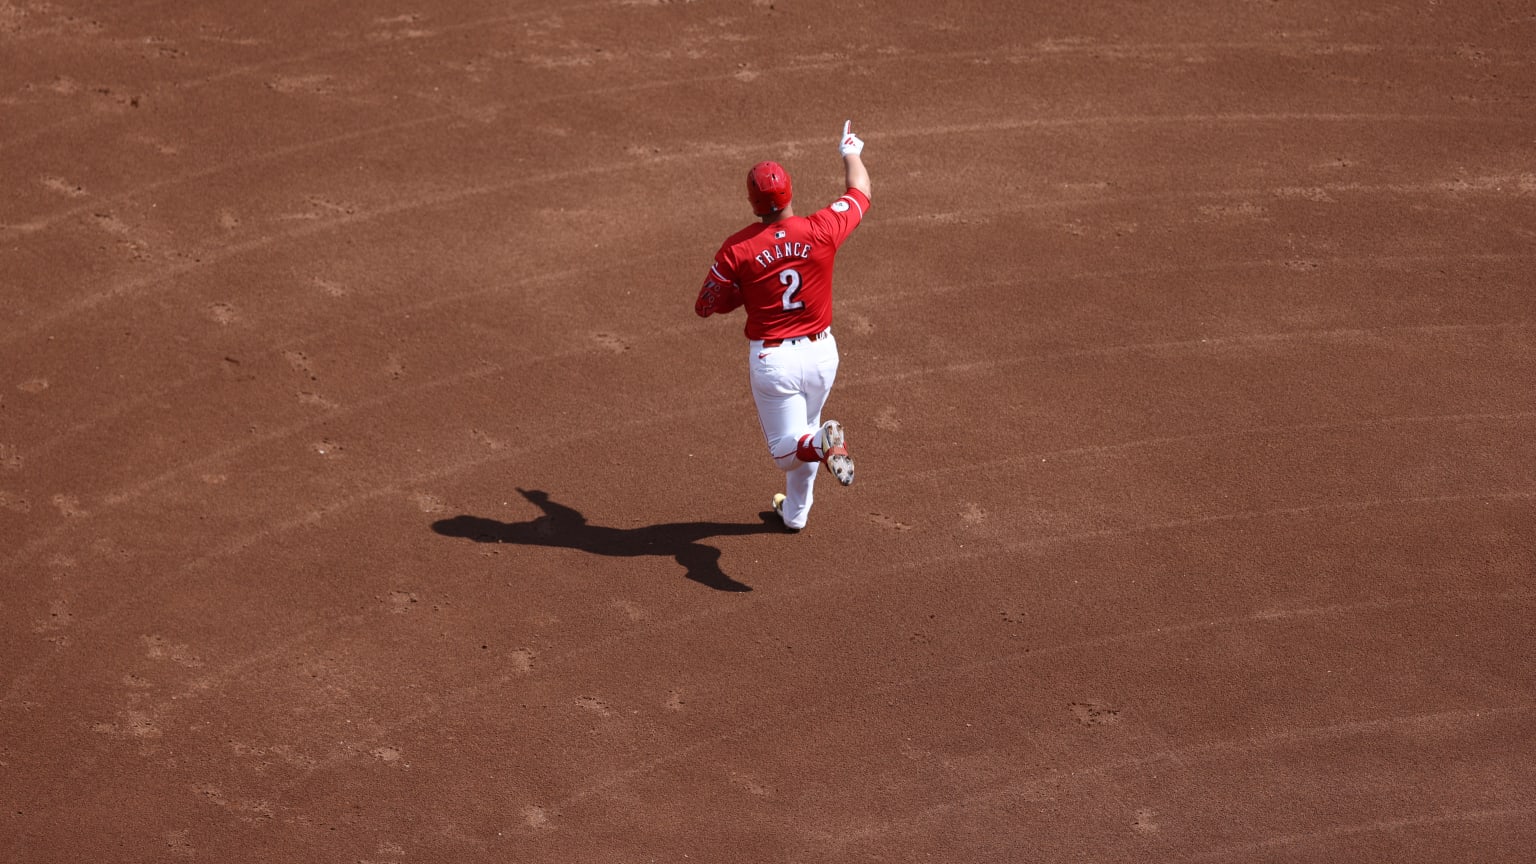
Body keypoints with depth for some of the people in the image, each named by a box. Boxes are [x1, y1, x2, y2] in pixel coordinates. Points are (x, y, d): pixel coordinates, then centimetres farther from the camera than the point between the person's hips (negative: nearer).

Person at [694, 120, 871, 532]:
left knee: (787, 448, 7)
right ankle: (795, 511, 39)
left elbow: (705, 306, -5)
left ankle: (823, 442, -27)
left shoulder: (737, 249, -15)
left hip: (772, 359, -3)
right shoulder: (822, 229, -12)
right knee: (804, 430, 27)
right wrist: (850, 151, 26)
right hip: (821, 352, 3)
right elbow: (860, 191, 7)